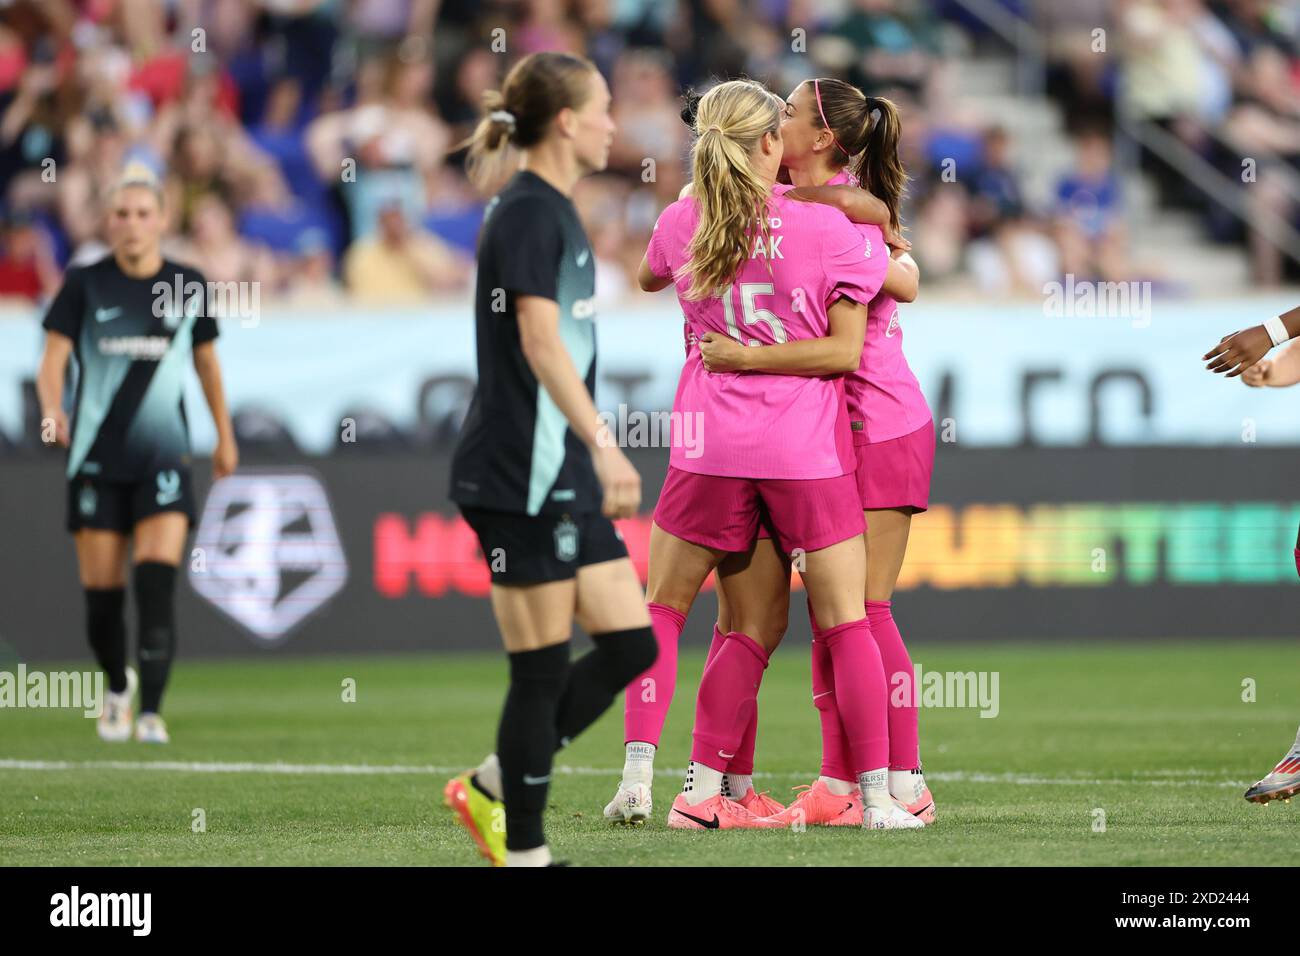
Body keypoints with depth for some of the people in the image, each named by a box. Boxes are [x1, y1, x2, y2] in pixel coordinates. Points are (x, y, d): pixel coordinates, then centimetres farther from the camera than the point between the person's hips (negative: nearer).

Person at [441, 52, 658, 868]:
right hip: (521, 474, -10)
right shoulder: (529, 212, -12)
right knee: (544, 669, -4)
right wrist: (604, 445, -28)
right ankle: (525, 850, 3)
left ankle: (493, 787, 15)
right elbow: (539, 342, -22)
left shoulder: (553, 212, 17)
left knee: (631, 644, 8)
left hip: (565, 477, 10)